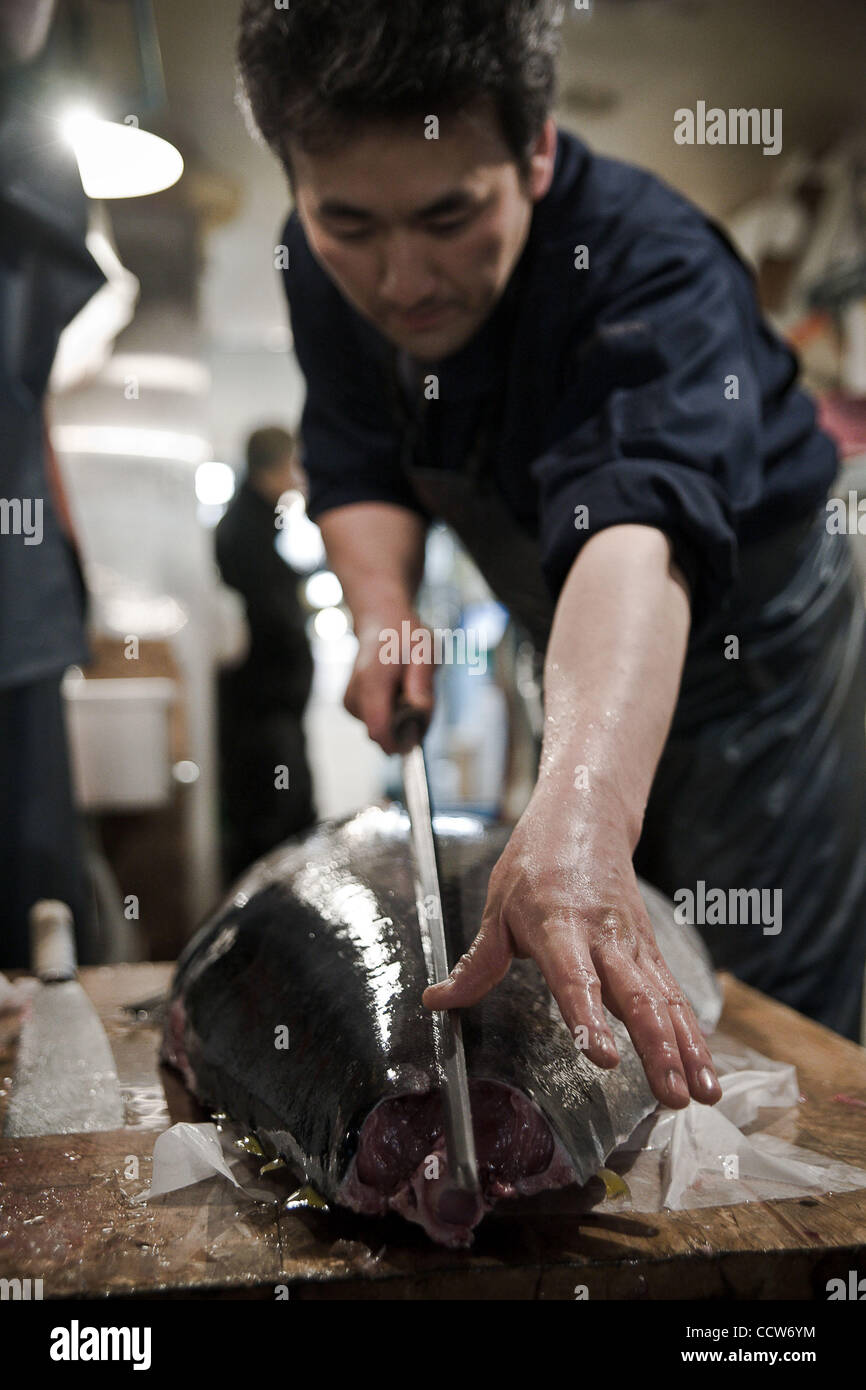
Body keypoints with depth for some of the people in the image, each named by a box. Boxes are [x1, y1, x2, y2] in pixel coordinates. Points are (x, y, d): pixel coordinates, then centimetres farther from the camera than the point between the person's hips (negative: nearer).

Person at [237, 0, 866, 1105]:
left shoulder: (657, 273, -35)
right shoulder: (329, 267, -14)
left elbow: (637, 534, -53)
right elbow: (356, 464, -4)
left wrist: (581, 814, -70)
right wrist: (382, 610, -25)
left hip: (749, 646, -5)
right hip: (570, 669, 6)